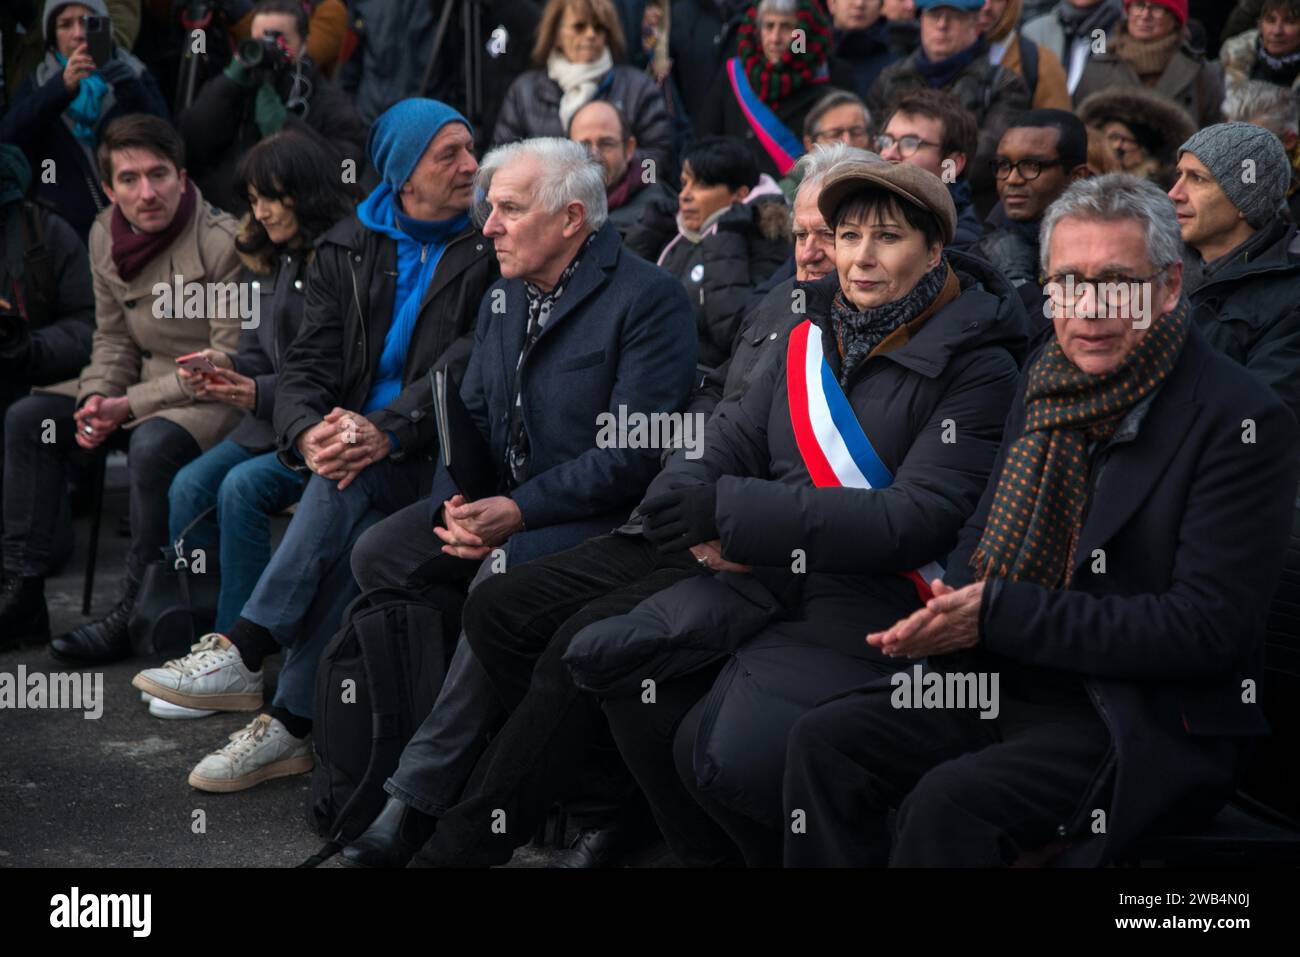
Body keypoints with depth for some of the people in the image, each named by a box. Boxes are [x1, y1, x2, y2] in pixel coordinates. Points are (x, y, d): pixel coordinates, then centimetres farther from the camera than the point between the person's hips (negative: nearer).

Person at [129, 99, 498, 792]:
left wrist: (387, 431, -25)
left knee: (348, 483, -32)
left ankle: (243, 657, -31)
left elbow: (472, 364, -11)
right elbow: (306, 364, 3)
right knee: (355, 536, -29)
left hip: (441, 456, -3)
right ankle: (293, 725, -24)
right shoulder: (347, 249, 11)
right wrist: (310, 434, -20)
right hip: (360, 443, 3)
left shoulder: (491, 249, 1)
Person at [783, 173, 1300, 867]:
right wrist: (948, 611, -8)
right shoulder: (1046, 382, 7)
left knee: (949, 802, -28)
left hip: (1149, 725, -7)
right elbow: (985, 533, 17)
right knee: (825, 741, -9)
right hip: (1008, 684, 7)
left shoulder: (1242, 420, -15)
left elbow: (1206, 627, -20)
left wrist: (999, 615, -21)